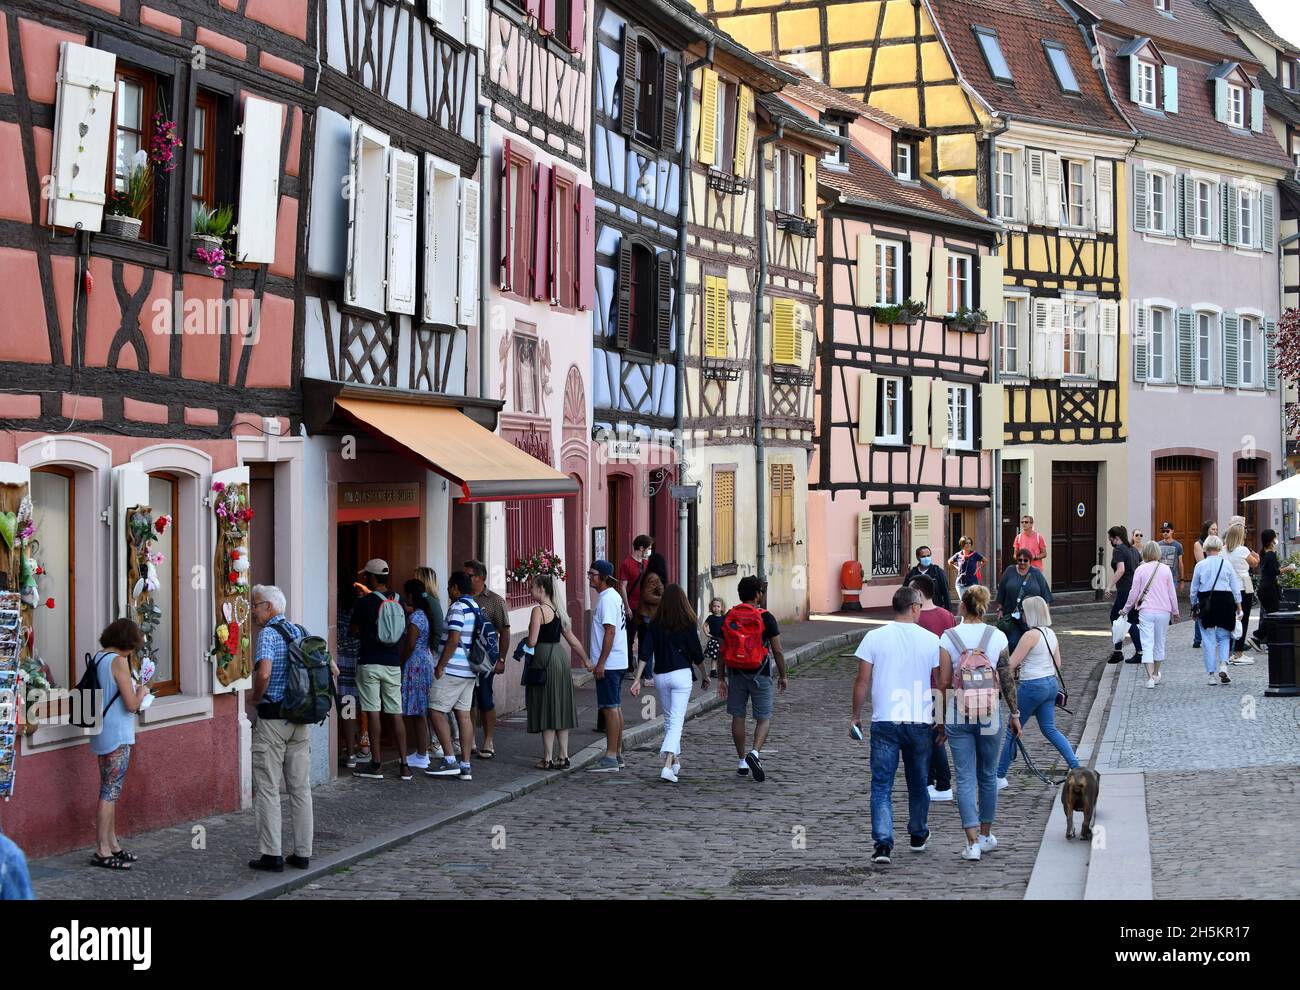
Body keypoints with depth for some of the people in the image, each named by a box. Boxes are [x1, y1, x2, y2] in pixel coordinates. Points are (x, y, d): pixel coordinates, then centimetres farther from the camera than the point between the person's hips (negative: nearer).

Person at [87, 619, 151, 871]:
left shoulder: (97, 659, 9)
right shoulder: (118, 661, -17)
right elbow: (131, 704, -19)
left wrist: (134, 691, 15)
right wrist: (142, 692, 0)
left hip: (103, 736, 9)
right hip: (117, 736, -9)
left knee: (109, 792, 16)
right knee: (110, 793, -5)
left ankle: (111, 845, 23)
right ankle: (102, 852, -2)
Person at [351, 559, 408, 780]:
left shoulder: (364, 602, -9)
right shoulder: (398, 601, 4)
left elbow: (355, 631, 2)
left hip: (369, 663, -4)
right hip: (393, 664, 4)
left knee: (373, 713, -1)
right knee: (395, 714, 7)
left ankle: (376, 764, 1)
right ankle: (404, 764, 6)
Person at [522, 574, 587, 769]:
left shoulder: (538, 610, -11)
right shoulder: (558, 611, 13)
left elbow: (532, 641, -17)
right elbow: (573, 640, 16)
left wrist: (524, 643, 5)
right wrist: (586, 660, 24)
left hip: (544, 659, -8)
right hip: (561, 657, 8)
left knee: (546, 709, -2)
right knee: (560, 709, 12)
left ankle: (548, 759, 1)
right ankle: (564, 757, 16)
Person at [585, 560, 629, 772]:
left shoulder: (607, 599, -16)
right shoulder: (614, 596, 16)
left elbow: (610, 632, -22)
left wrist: (601, 663, -22)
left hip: (608, 664, -11)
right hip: (618, 662, 11)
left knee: (610, 708, -9)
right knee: (615, 707, 14)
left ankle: (611, 758, -8)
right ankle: (617, 754, 21)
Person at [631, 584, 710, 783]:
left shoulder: (654, 624, 2)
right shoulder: (688, 624, -5)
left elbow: (645, 653, -3)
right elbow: (697, 654, -1)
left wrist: (637, 678, -2)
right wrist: (705, 676, 12)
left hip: (660, 676, 3)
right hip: (681, 675, -3)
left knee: (669, 720, 19)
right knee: (676, 721, -6)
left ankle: (676, 763, 29)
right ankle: (667, 766, -21)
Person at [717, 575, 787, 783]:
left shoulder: (728, 617, 3)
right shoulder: (765, 617, -8)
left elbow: (722, 650, 6)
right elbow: (778, 651, -7)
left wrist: (721, 678, 12)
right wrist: (783, 676, 5)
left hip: (736, 673, 3)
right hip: (760, 673, -3)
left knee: (738, 717, 12)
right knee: (764, 718, 5)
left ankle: (742, 762, 16)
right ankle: (754, 752, -18)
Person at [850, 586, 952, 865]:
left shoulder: (874, 637, -4)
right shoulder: (931, 640, -2)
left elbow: (863, 681, -2)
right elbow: (944, 682, 2)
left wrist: (856, 715, 10)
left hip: (884, 721, -1)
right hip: (921, 721, 1)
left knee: (881, 785, 0)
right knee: (918, 783, 18)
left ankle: (882, 843, -12)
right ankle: (918, 836, 33)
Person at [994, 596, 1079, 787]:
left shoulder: (1031, 635, -16)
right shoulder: (1051, 634, 8)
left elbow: (1011, 664, -16)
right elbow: (1057, 664, 17)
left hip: (1032, 686, -8)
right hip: (1051, 683, 8)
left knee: (1012, 730, 2)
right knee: (1050, 729, 16)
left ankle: (1000, 776, 7)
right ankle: (1075, 765, 8)